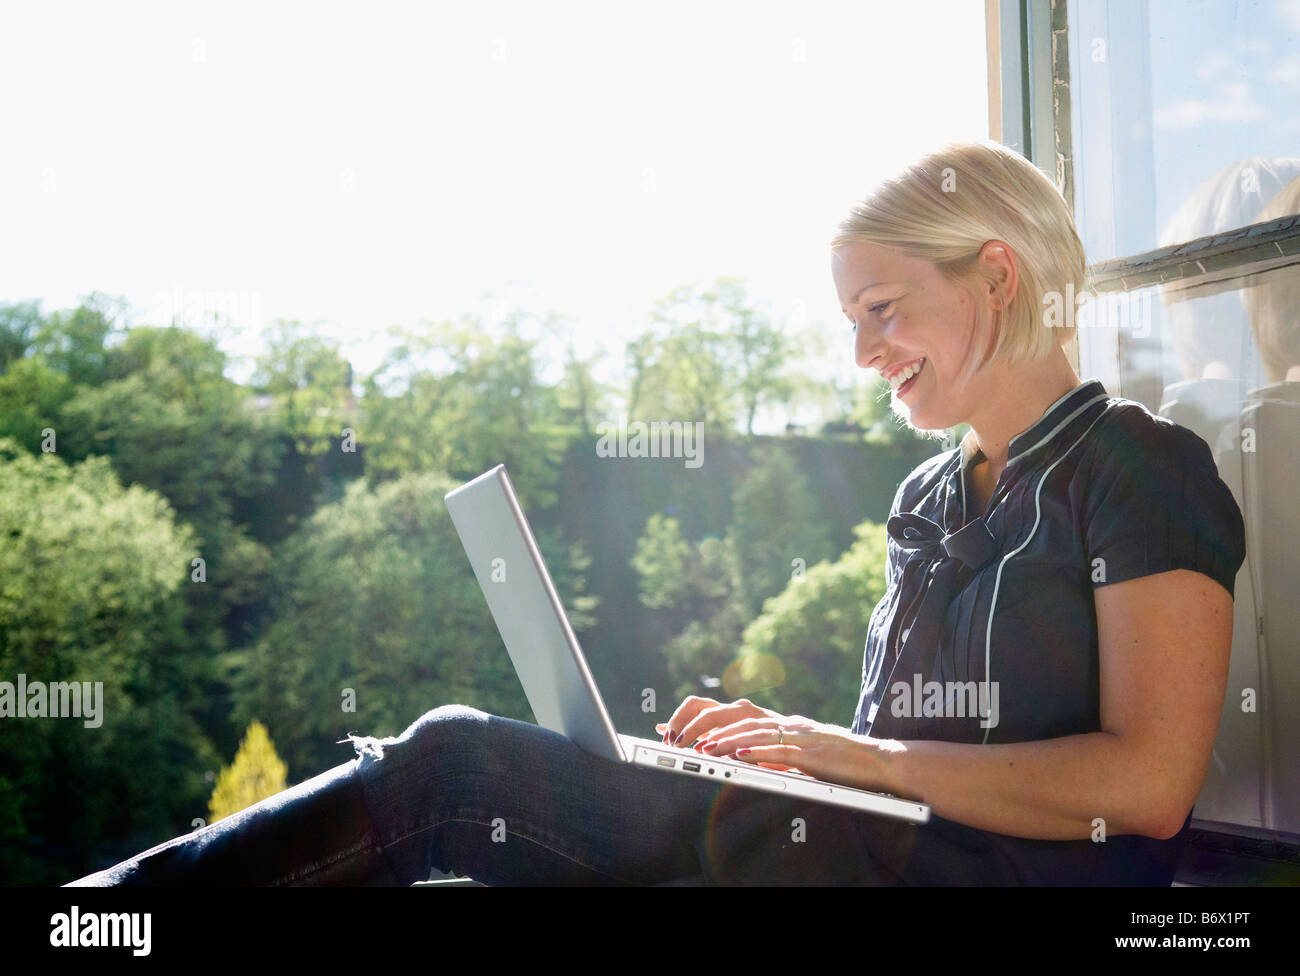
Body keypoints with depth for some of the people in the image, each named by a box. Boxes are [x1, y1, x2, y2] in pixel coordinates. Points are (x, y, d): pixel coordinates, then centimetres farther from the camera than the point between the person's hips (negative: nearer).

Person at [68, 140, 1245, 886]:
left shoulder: (1140, 467, -3)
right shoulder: (927, 496, 21)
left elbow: (1146, 784, -14)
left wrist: (858, 752, -13)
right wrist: (788, 740, 2)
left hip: (998, 867, -7)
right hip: (868, 842, 7)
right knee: (456, 756, -12)